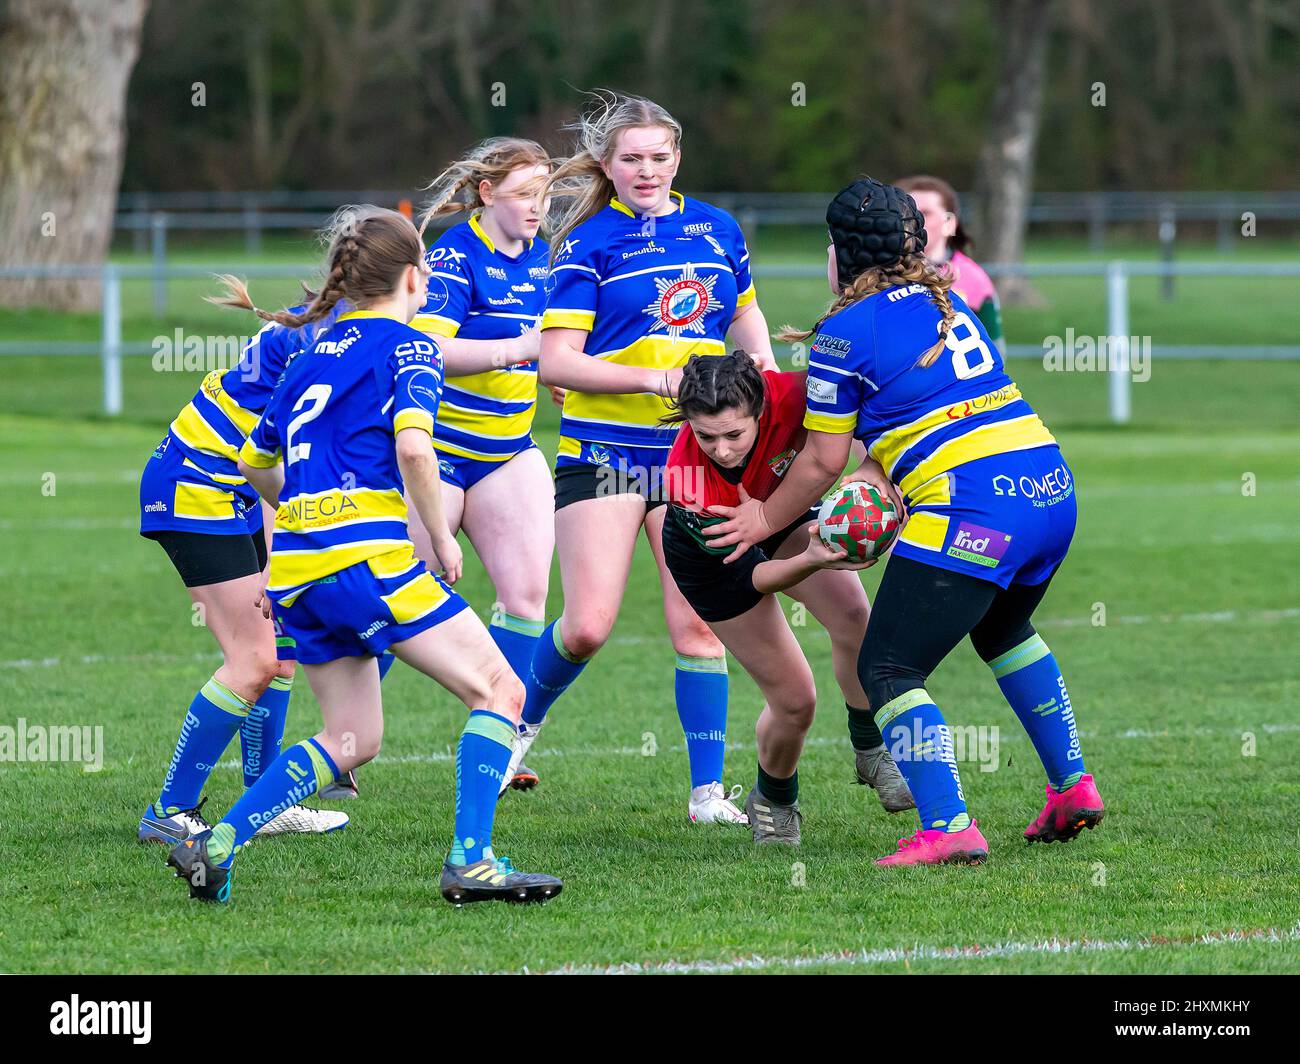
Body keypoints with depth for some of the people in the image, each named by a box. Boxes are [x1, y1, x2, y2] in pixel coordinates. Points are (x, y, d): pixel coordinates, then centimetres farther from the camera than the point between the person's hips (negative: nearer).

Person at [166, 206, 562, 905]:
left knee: (352, 738, 16)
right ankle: (469, 861, -15)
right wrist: (441, 537, -5)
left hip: (296, 561, 8)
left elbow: (255, 462, 30)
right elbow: (413, 448, -17)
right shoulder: (410, 348, 0)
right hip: (365, 552, -8)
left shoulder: (315, 352, 21)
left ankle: (215, 846, 4)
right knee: (499, 691, -2)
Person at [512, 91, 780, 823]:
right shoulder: (590, 242, -5)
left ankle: (709, 790, 3)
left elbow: (744, 312, 25)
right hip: (603, 452, -3)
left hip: (694, 453, 3)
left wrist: (761, 361, 5)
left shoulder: (717, 230, 8)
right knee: (588, 627, -10)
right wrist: (656, 379, -20)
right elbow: (557, 361, -11)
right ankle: (522, 721, 19)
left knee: (698, 622, -2)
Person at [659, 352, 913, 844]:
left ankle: (871, 749, 2)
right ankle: (772, 802, 27)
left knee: (853, 618, -24)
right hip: (713, 556, -3)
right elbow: (749, 578, -31)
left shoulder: (789, 397, -38)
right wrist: (811, 561, -50)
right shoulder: (687, 480, -40)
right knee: (794, 700, -5)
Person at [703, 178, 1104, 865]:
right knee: (1002, 630, 34)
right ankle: (1072, 788, 33)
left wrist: (766, 519, 18)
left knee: (887, 670, -1)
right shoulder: (946, 302, 19)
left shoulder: (846, 332, -1)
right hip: (1052, 486, 8)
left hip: (970, 512, -8)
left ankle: (947, 825, -16)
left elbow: (823, 461, 4)